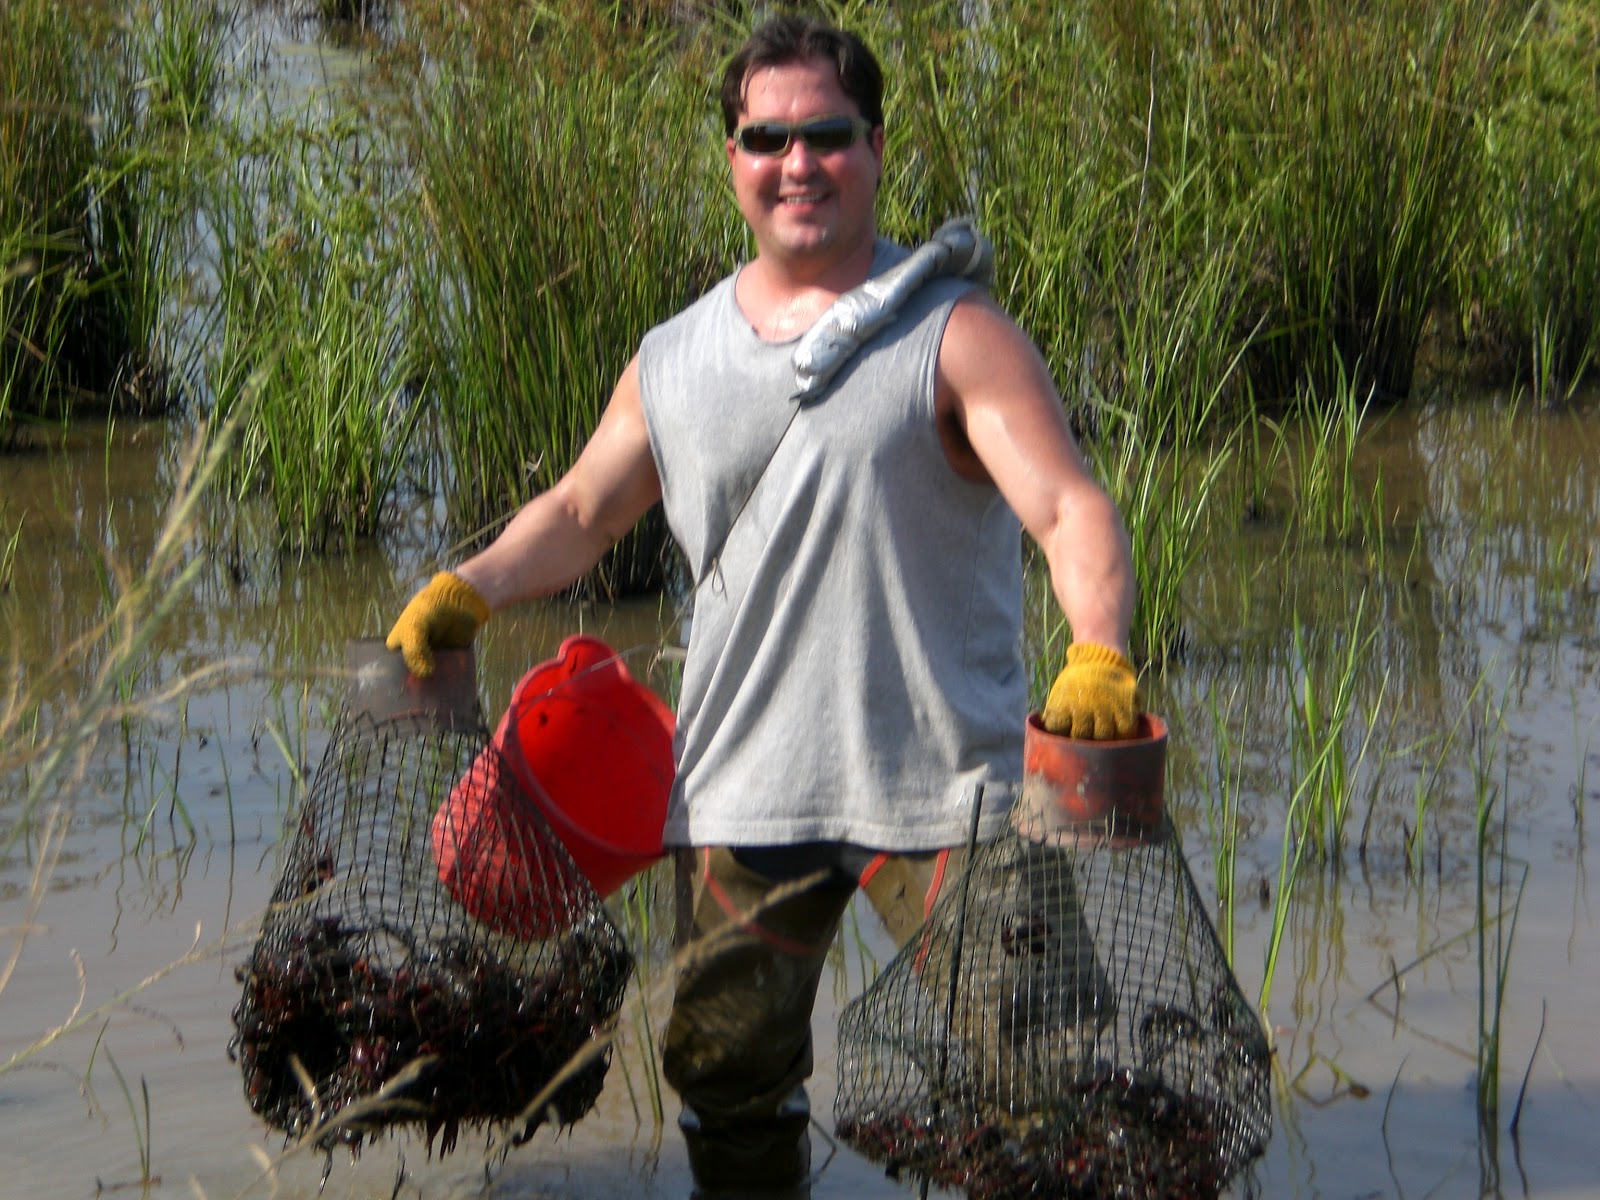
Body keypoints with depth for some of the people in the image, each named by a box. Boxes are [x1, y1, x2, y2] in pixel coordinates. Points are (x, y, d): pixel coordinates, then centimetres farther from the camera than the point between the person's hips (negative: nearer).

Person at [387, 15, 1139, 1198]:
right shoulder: (674, 362, 9)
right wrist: (468, 591, 0)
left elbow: (1070, 506, -15)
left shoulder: (954, 335, -5)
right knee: (726, 1060, 10)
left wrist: (1099, 656, -34)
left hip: (939, 782, -4)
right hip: (748, 782, 4)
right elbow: (580, 512, 19)